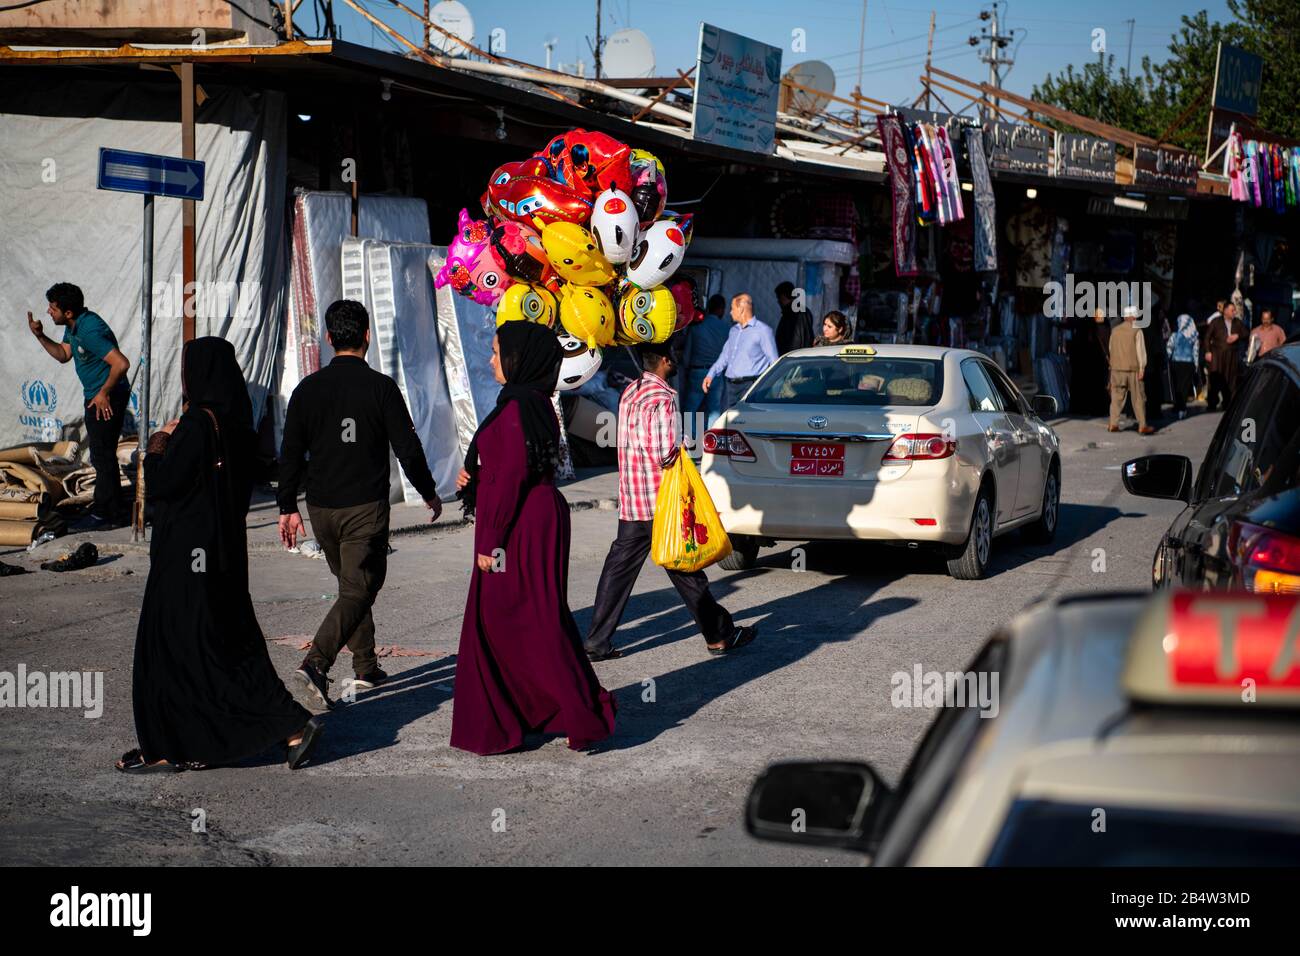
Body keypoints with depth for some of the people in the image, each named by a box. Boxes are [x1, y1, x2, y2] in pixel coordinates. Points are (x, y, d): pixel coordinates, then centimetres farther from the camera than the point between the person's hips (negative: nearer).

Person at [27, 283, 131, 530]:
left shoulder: (90, 331, -26)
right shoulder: (73, 326, 5)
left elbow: (121, 364, -31)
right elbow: (63, 354, 20)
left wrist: (105, 393, -21)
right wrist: (40, 336, 6)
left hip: (107, 400, -11)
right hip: (95, 396, 11)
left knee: (103, 456, -3)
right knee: (102, 456, 17)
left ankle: (103, 515, 4)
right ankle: (111, 511, 26)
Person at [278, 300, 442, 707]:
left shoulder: (308, 388, 1)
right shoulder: (380, 387, -9)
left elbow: (291, 454, 3)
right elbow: (407, 448, -6)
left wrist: (288, 507, 11)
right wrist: (429, 493, 8)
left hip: (321, 507, 5)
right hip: (365, 507, -4)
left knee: (352, 583, 20)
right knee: (358, 590, -3)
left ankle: (365, 669, 24)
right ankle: (316, 662, -22)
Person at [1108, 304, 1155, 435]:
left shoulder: (1114, 331, 6)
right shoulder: (1137, 331, -7)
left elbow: (1111, 349, 11)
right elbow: (1141, 351, -8)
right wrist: (1142, 368, -5)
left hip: (1117, 369, 3)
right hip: (1133, 369, -3)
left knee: (1116, 397, 9)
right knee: (1138, 398, 2)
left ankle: (1113, 424, 5)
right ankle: (1142, 426, 2)